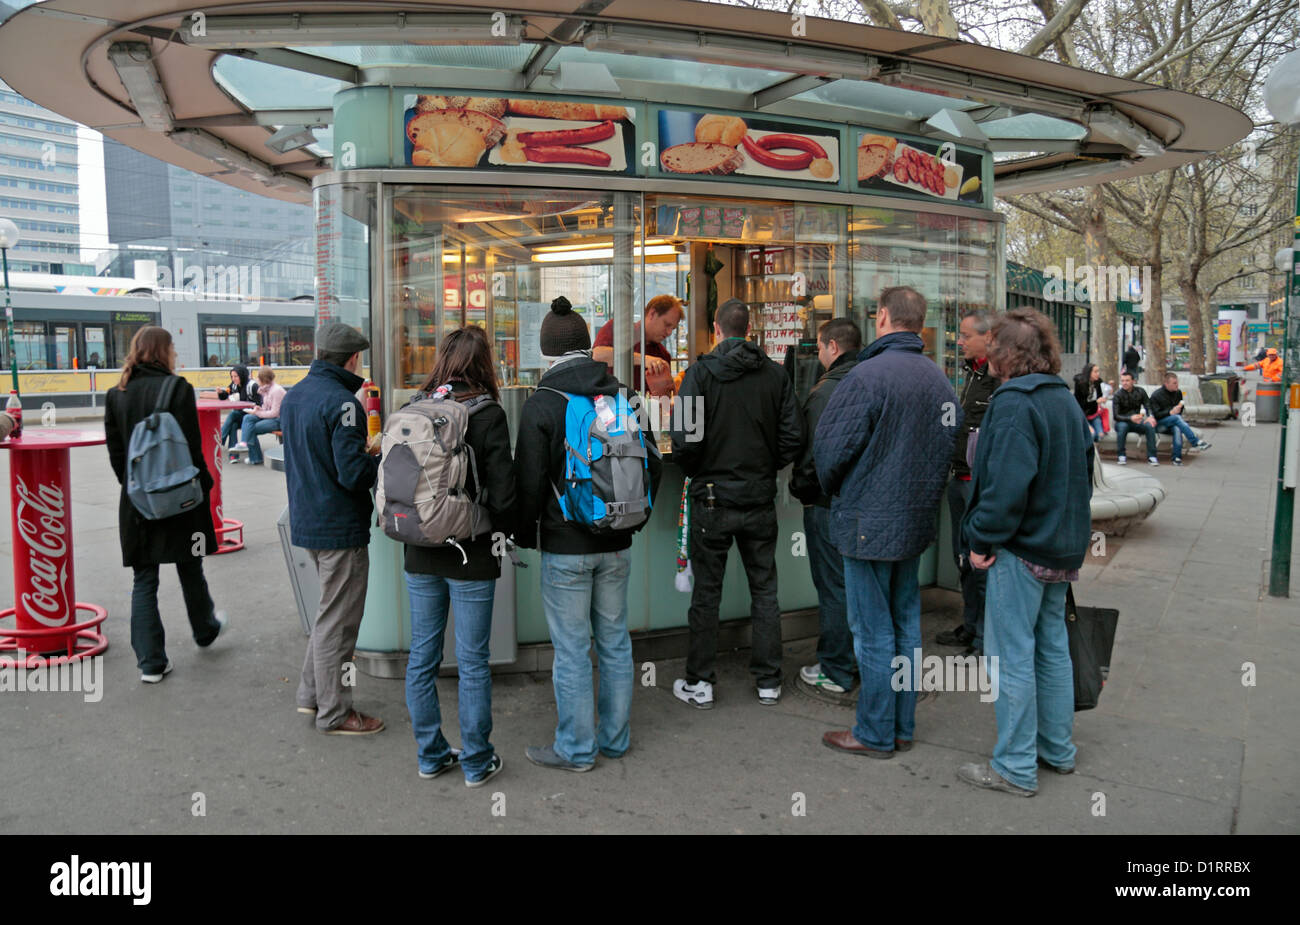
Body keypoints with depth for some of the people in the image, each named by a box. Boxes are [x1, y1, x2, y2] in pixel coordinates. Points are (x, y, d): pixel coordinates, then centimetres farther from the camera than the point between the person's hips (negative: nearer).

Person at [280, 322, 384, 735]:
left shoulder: (294, 395, 10)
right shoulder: (341, 402, -20)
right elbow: (353, 473, -25)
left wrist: (363, 453, 15)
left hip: (305, 522, 9)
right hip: (339, 527, -9)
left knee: (331, 611, 24)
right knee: (337, 620, 3)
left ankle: (311, 693, 32)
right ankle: (334, 713, 16)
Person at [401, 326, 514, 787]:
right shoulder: (487, 415, -12)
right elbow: (502, 495, -14)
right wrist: (501, 536, 4)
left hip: (419, 557, 4)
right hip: (471, 557, -4)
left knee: (422, 657, 14)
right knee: (472, 662, 6)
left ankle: (430, 755, 27)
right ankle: (476, 762, 18)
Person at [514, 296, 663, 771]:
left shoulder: (541, 404, -11)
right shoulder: (622, 395, 3)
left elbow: (529, 481, -11)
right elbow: (653, 463, 9)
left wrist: (525, 535, 5)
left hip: (566, 546, -5)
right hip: (616, 545, 5)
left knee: (572, 650, 5)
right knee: (614, 641, 15)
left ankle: (576, 748, 17)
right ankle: (615, 738, 27)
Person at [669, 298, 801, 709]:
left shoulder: (701, 373, -9)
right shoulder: (776, 375, 0)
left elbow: (685, 440, -15)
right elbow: (791, 440, -2)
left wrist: (697, 473, 4)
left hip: (712, 499, -2)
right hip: (760, 500, 3)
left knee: (706, 594, 8)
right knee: (764, 591, 13)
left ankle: (700, 683, 17)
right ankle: (768, 682, 20)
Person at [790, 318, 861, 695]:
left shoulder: (827, 391, -17)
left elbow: (815, 451, -19)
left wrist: (799, 488, -5)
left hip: (829, 503, -7)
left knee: (833, 586, 2)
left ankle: (835, 671, 12)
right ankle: (862, 660, 28)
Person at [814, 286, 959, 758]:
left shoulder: (868, 375, -18)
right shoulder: (940, 379, 4)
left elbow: (831, 447, -17)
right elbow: (951, 443, 10)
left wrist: (834, 490, 3)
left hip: (870, 523, -7)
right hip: (917, 521, 7)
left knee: (873, 631, 2)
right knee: (906, 623, 16)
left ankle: (876, 734, 14)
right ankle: (903, 726, 27)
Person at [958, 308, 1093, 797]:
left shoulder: (1014, 402, -18)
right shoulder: (1066, 400, 12)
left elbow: (1007, 482, -26)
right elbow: (1083, 469, 19)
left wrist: (983, 539, -16)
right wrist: (1069, 527, 21)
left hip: (1022, 549, -9)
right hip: (1063, 546, 10)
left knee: (1011, 655, -1)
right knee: (1051, 646, 18)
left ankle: (1016, 768, 8)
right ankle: (1058, 749, 30)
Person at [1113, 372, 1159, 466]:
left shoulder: (1140, 391, 0)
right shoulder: (1118, 395, -9)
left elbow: (1148, 406, -1)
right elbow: (1116, 416, -16)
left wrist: (1150, 416, -24)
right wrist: (1130, 418, -34)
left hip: (1136, 422, 3)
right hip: (1123, 421, -2)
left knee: (1150, 425, -27)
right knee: (1122, 426, -37)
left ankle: (1151, 456, -20)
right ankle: (1122, 456, -22)